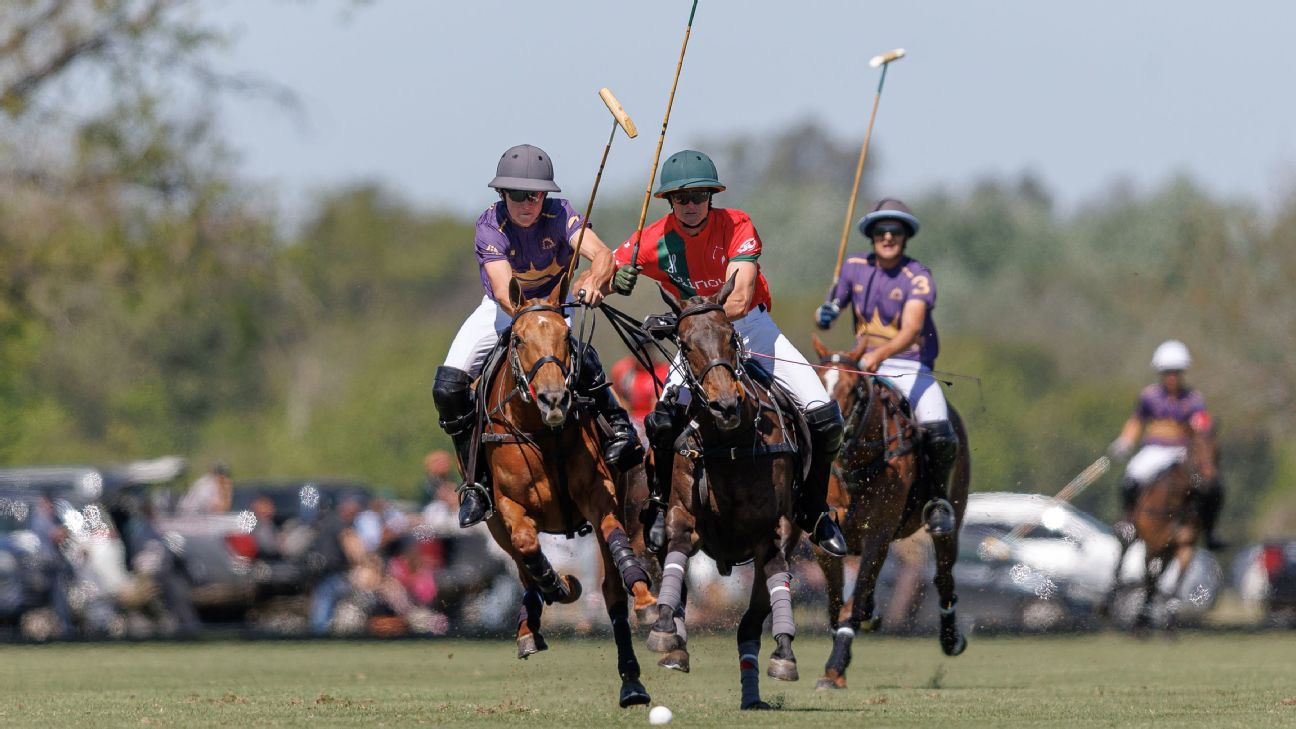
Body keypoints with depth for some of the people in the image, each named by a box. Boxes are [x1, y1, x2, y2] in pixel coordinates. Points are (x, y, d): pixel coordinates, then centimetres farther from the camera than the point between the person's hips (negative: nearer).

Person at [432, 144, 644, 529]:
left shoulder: (559, 214, -25)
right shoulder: (490, 225, -26)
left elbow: (603, 255, -39)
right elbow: (503, 290, -38)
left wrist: (593, 279, -63)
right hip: (502, 308, 1)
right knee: (448, 387, -15)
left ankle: (619, 429, -15)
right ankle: (475, 482, -2)